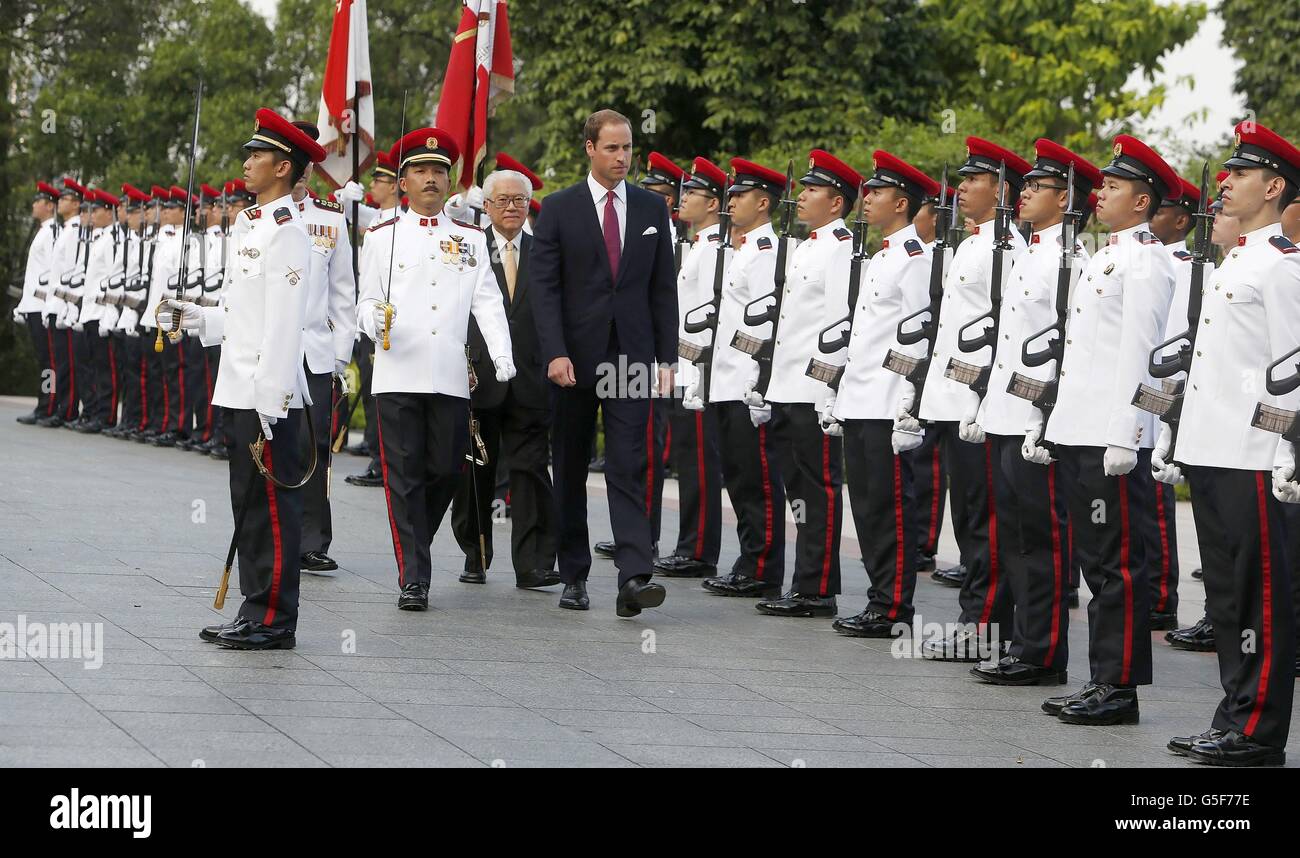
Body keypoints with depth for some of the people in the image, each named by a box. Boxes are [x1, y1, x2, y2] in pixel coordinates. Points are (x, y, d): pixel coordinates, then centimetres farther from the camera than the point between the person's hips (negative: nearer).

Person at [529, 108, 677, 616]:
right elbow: (543, 285, -4)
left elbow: (663, 288, 10)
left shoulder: (651, 208, 8)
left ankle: (634, 578, -16)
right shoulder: (559, 209, 0)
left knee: (628, 468, -9)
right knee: (570, 470, 8)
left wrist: (666, 357, 3)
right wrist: (555, 353, -15)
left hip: (630, 358, 1)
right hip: (574, 359, -1)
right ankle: (573, 575, 18)